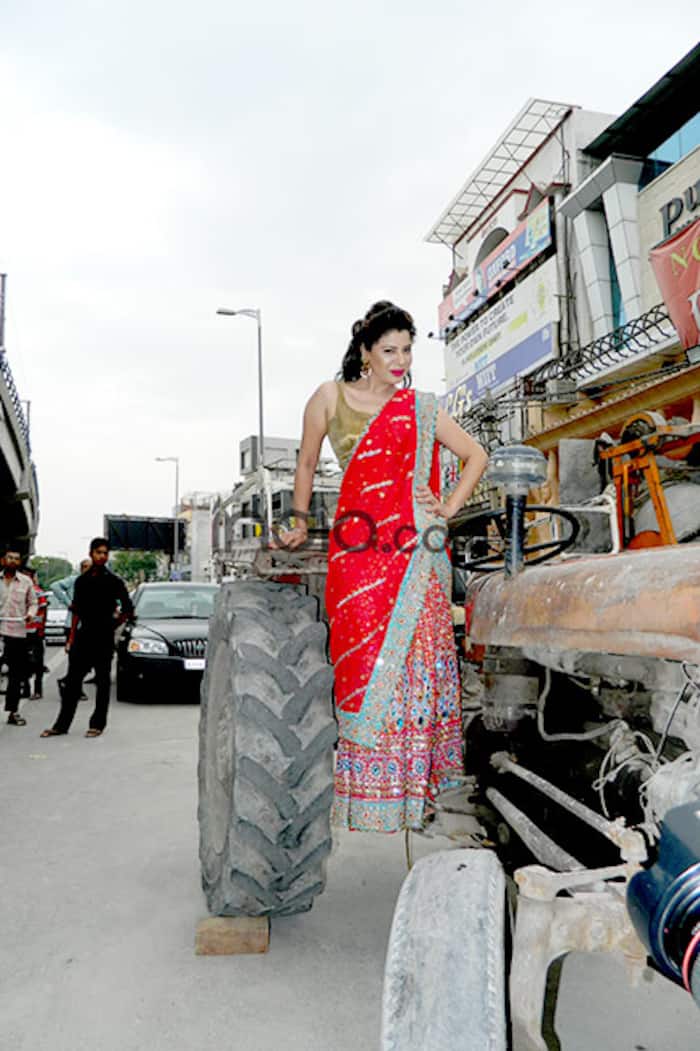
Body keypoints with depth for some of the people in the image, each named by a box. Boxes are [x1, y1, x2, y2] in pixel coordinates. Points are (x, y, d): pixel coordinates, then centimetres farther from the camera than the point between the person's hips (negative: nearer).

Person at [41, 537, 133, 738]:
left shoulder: (114, 581, -3)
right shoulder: (81, 581, 10)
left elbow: (128, 609, 0)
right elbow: (76, 611, 14)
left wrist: (112, 625, -1)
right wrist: (71, 638, 11)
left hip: (104, 639, -4)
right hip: (83, 636, 4)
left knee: (103, 682, 4)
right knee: (73, 680, 6)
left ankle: (97, 724, 12)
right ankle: (62, 724, 13)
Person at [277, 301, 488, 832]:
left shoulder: (422, 409, 13)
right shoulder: (331, 397, 8)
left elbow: (476, 456, 19)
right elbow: (307, 462, 18)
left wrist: (448, 508, 8)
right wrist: (300, 521, 18)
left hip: (416, 549, 2)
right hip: (361, 544, -2)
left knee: (415, 658, 2)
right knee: (366, 662, -4)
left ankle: (411, 782, 16)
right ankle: (366, 795, 8)